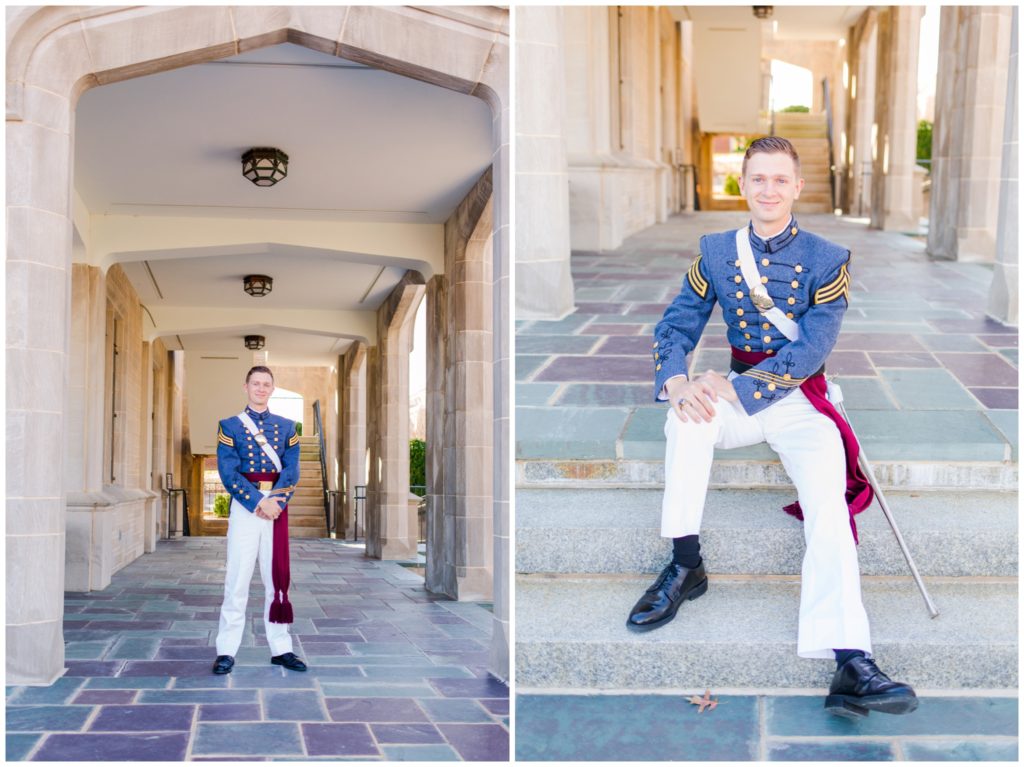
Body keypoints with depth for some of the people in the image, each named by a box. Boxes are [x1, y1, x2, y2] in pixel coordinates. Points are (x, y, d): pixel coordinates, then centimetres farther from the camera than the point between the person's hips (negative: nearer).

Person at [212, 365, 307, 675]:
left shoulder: (286, 426, 11)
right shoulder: (230, 426, 4)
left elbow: (291, 470, 1)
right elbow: (228, 472, -7)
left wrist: (276, 502, -15)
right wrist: (258, 502, -15)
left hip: (277, 507, 3)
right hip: (244, 507, -3)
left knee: (278, 579, 6)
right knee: (237, 580, -3)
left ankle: (281, 649, 13)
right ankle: (226, 651, 2)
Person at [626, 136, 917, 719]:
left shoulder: (828, 259, -3)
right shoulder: (716, 251, 6)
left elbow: (811, 350, -13)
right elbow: (676, 328, 3)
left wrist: (736, 388, -24)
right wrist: (677, 382, -21)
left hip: (801, 399, -2)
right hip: (737, 392, 2)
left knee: (829, 499, -25)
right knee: (687, 418, -31)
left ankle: (851, 666, -36)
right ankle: (685, 566, -17)